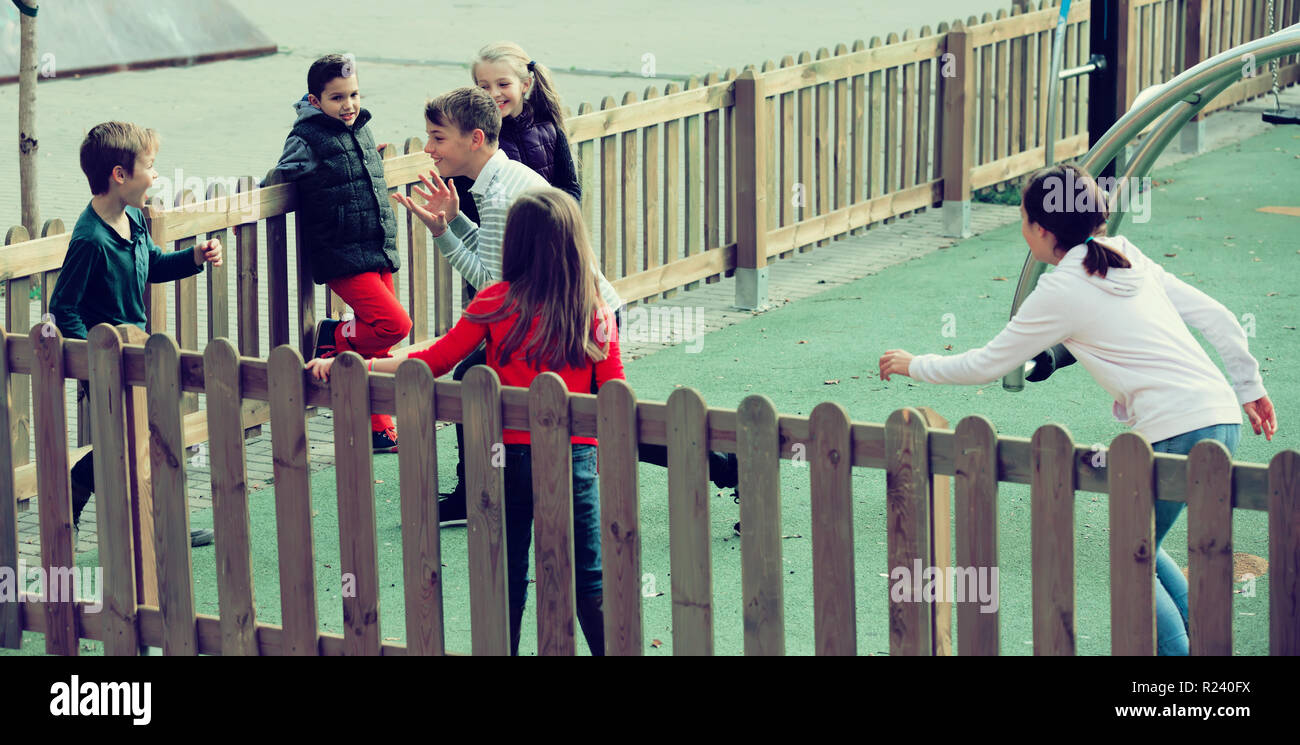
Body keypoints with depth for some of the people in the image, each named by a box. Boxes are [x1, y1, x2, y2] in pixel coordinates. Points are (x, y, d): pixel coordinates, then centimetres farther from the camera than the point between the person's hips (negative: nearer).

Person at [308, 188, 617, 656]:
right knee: (588, 582, 7)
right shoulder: (596, 311, -4)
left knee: (507, 579, 13)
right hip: (575, 458, 0)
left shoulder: (496, 302, -7)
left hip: (509, 457, 0)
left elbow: (435, 362, -5)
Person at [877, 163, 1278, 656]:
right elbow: (1217, 318, 15)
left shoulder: (1062, 291, -6)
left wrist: (914, 366, 17)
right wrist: (1250, 388, 23)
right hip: (1222, 418, 8)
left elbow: (987, 365, 3)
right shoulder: (1130, 258, 15)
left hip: (1179, 437, -8)